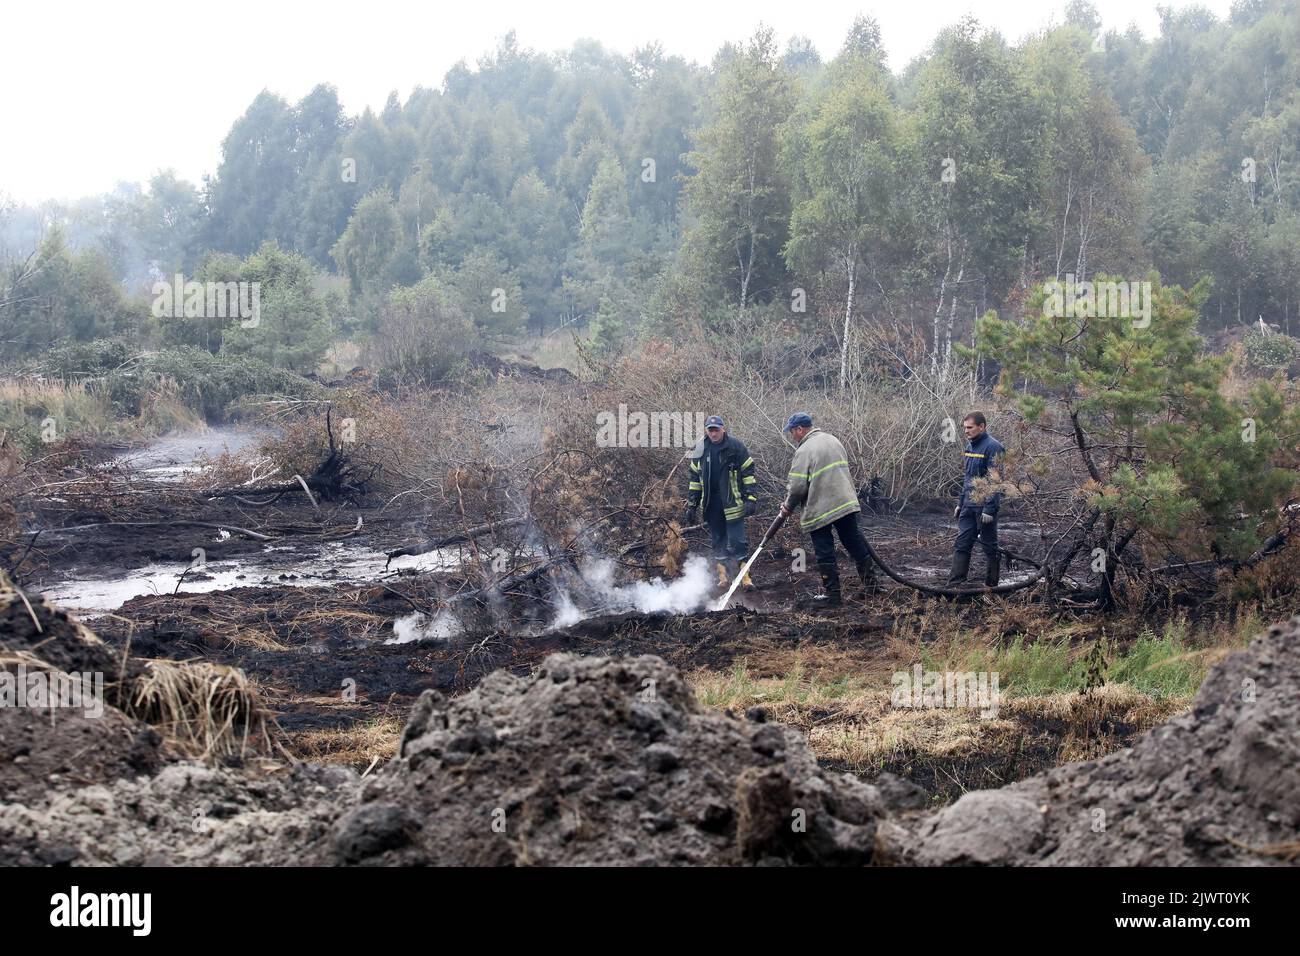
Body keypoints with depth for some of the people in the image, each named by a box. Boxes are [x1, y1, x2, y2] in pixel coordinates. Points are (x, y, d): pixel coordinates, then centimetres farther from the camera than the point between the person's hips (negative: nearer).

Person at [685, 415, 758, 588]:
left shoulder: (736, 447, -4)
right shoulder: (700, 450, 7)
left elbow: (749, 473, -3)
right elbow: (695, 479, 14)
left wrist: (751, 499, -11)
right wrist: (692, 506, 12)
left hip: (733, 502, -4)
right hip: (711, 505, 4)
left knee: (737, 540, -5)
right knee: (718, 542, 9)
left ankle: (745, 576, -1)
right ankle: (723, 576, 16)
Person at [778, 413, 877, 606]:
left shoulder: (804, 451, -14)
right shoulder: (832, 440, 11)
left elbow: (798, 486, -16)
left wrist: (788, 506, 1)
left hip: (821, 509, -7)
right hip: (847, 503, 7)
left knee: (825, 554, 2)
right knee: (855, 544, 16)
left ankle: (831, 593, 6)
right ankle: (870, 582, 23)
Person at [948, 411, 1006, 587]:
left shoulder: (992, 447, -13)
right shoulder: (970, 445, 14)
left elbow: (995, 480, -17)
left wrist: (989, 509, -20)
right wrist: (960, 503, 19)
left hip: (985, 506, -8)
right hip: (968, 506, 8)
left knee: (989, 546, 2)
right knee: (961, 545, 2)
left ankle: (991, 585, 10)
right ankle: (954, 584, 1)